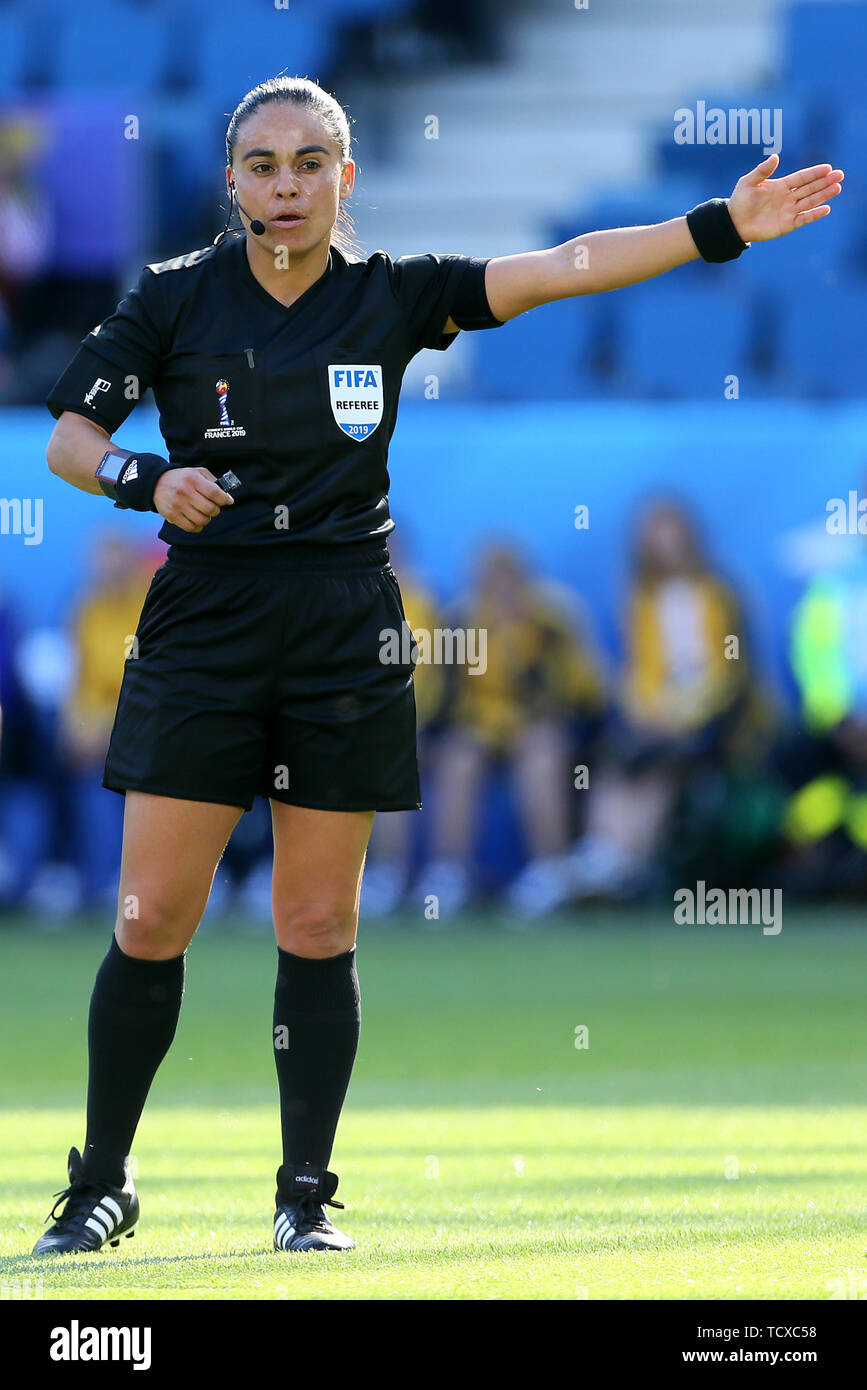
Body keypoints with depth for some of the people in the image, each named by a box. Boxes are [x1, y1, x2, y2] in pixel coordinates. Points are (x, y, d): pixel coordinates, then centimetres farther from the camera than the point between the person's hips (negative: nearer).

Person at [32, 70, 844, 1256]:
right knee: (152, 923, -4)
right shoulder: (176, 300, 0)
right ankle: (101, 1186, 8)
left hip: (344, 646, 1)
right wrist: (148, 480, -18)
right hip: (202, 627, -1)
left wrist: (725, 227, -8)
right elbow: (67, 437, 3)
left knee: (319, 930, 2)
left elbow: (567, 268, -1)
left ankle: (307, 1193, 10)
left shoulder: (391, 297, 3)